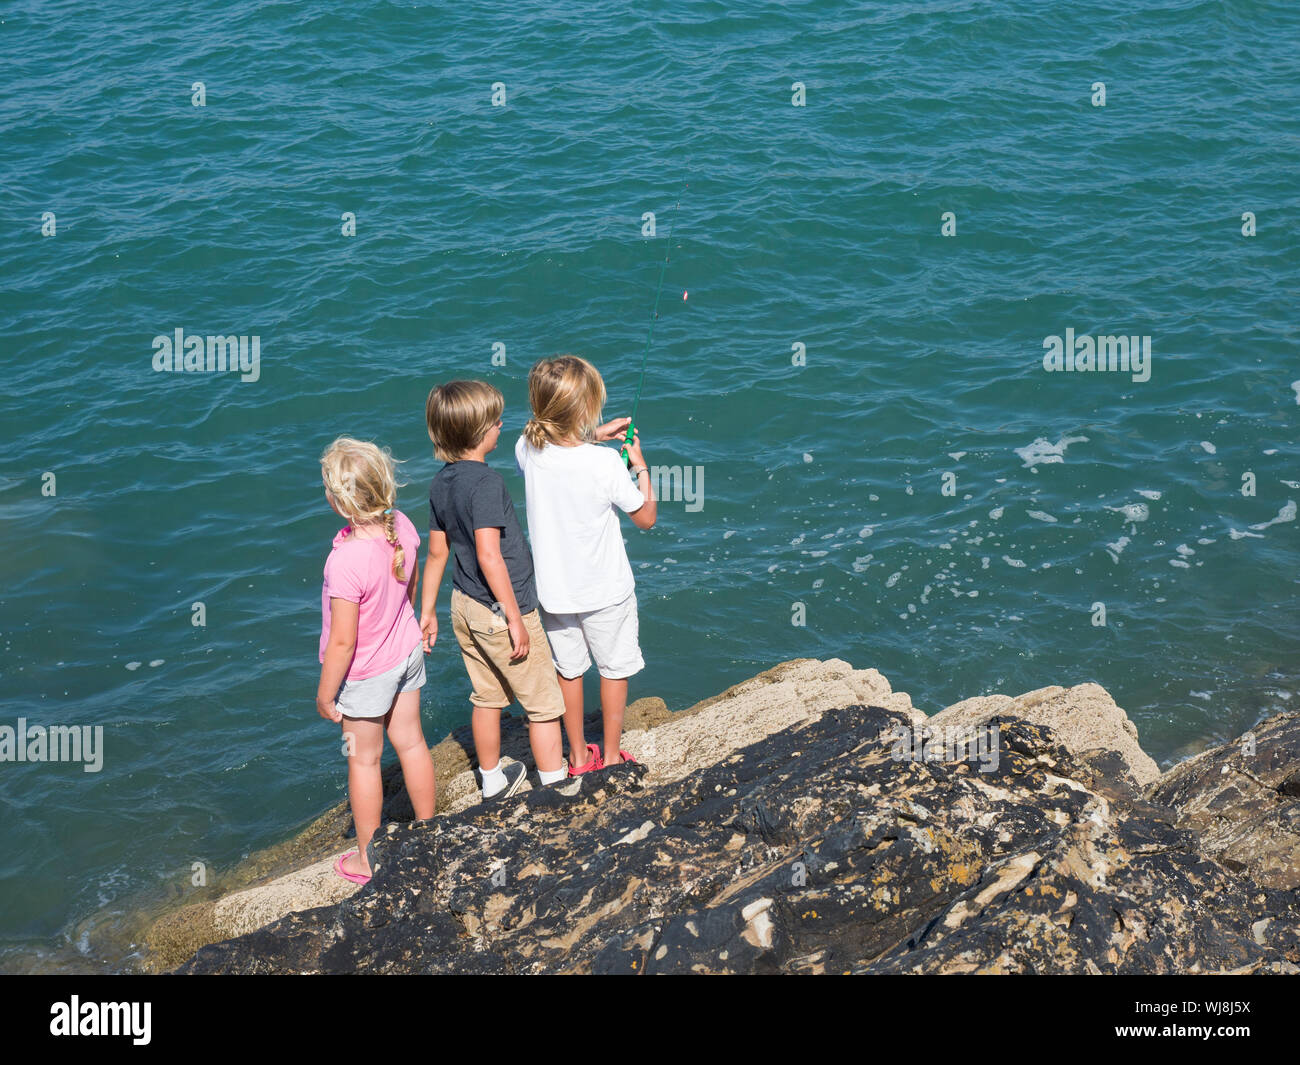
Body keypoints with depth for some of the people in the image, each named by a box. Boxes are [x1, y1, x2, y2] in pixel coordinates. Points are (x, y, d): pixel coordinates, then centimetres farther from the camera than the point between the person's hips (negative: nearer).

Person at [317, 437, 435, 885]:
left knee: (364, 760, 14)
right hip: (406, 652, 6)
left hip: (365, 674, -6)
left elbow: (343, 641, -27)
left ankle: (367, 857, 33)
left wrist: (325, 694, -12)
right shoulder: (402, 526, -16)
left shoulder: (348, 561, -36)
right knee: (411, 743, 24)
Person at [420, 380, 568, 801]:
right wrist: (515, 619, -22)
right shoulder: (486, 481, -23)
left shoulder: (441, 483, 2)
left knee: (486, 696, 22)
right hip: (500, 609, -8)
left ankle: (493, 781, 35)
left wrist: (427, 612, 18)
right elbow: (488, 554, -27)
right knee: (544, 703, 6)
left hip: (465, 606, 8)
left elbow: (437, 552, 10)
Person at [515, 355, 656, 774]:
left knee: (568, 670, 19)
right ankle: (611, 756, 28)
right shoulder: (606, 464, -26)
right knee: (614, 669, 16)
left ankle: (579, 756, 33)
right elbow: (646, 518, -11)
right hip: (605, 590, -4)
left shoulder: (529, 450, -13)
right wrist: (641, 467, -1)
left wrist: (593, 435, 11)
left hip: (553, 589, 4)